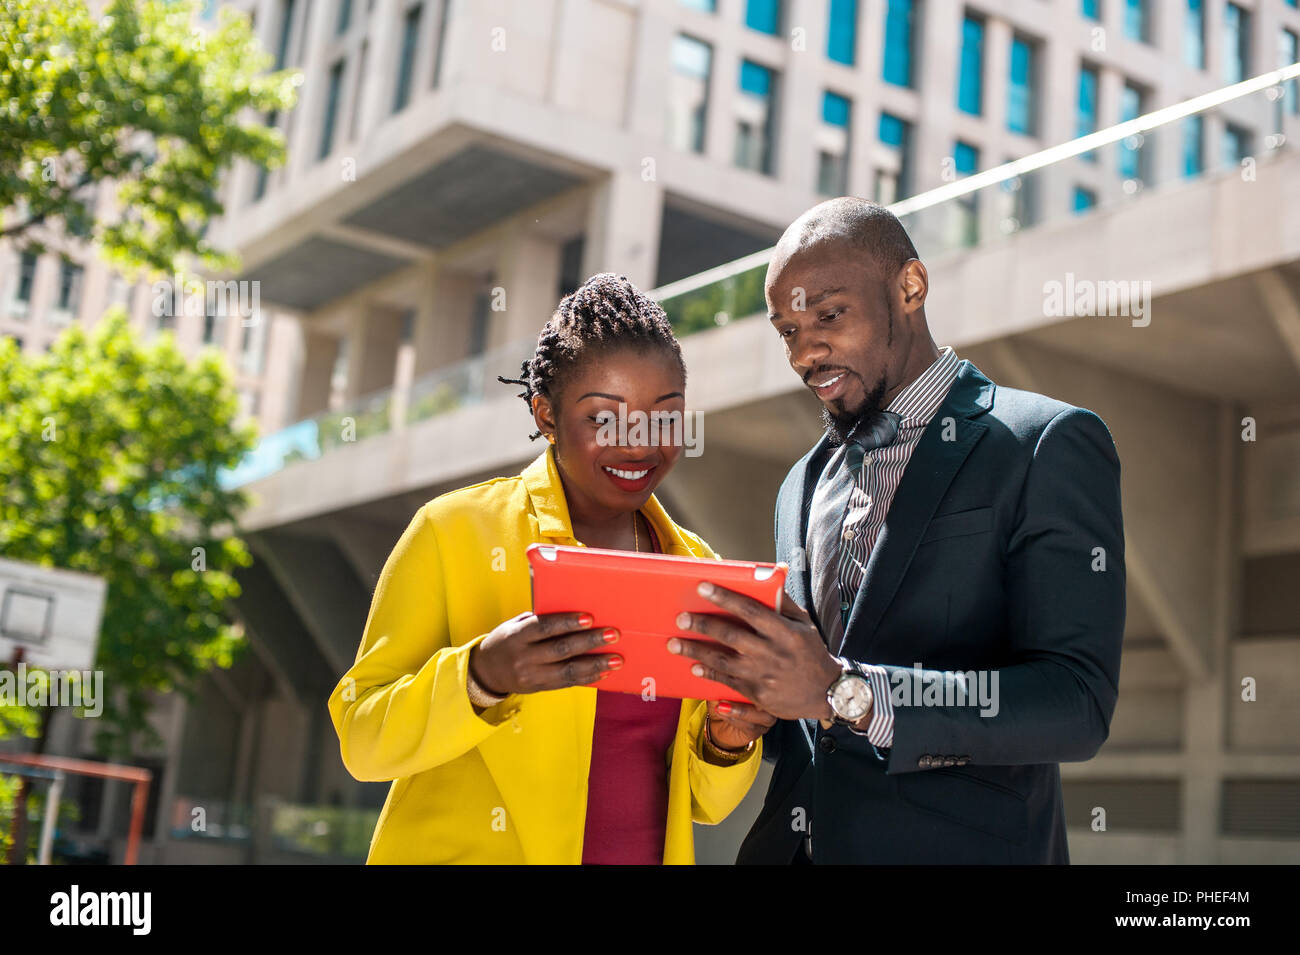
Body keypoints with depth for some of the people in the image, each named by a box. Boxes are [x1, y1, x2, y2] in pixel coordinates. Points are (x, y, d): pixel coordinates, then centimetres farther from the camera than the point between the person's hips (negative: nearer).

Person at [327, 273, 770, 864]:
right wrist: (480, 677, -28)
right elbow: (361, 738, -12)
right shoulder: (454, 531, -9)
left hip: (651, 853, 4)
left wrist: (727, 741, -13)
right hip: (470, 850, -3)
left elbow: (703, 802, 8)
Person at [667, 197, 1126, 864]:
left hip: (956, 845, -5)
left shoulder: (1048, 446, -8)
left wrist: (844, 693, -26)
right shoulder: (803, 486, 12)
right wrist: (748, 702, -5)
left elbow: (1076, 702, -18)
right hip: (791, 844, 5)